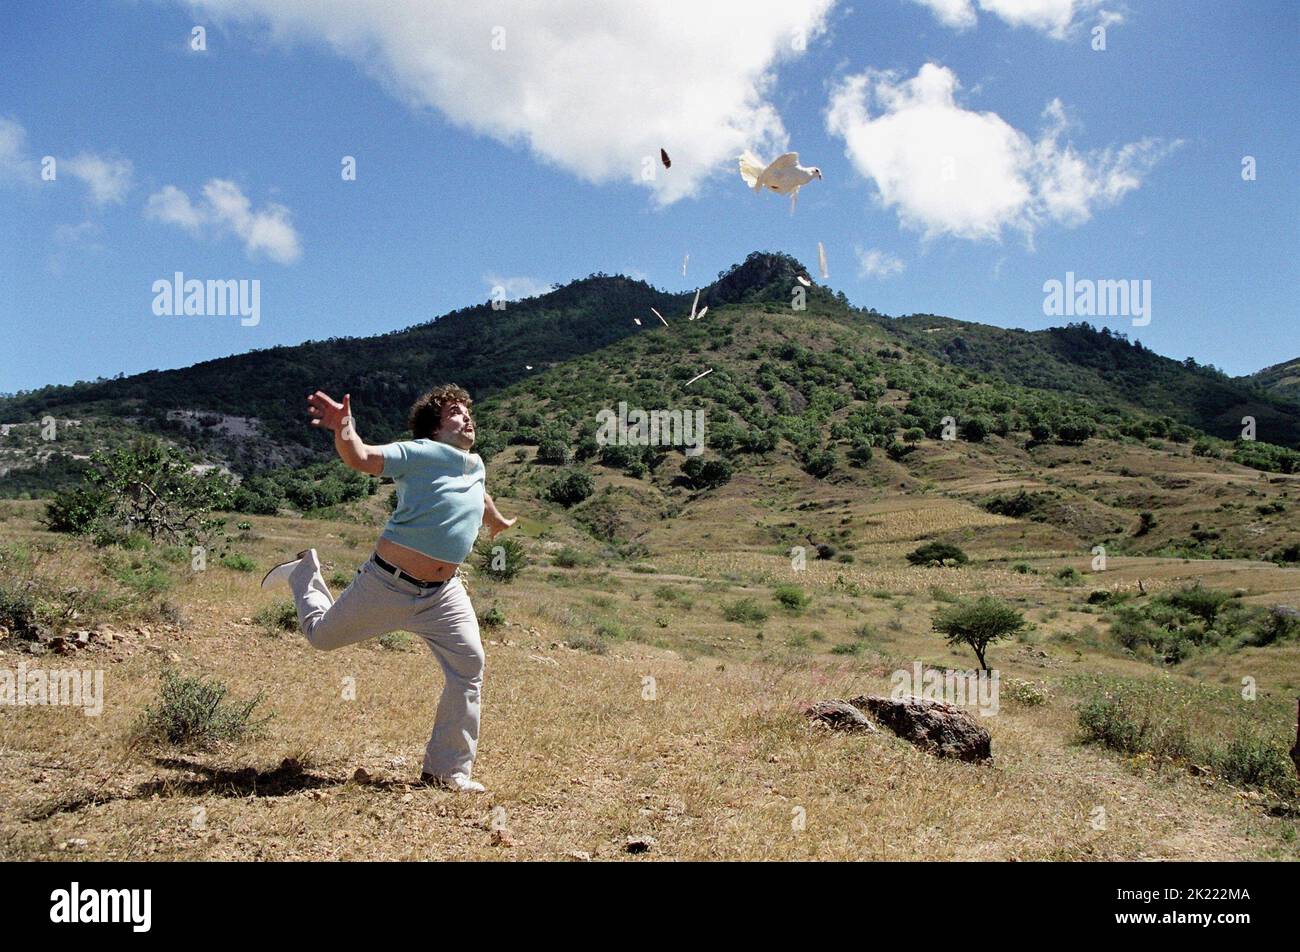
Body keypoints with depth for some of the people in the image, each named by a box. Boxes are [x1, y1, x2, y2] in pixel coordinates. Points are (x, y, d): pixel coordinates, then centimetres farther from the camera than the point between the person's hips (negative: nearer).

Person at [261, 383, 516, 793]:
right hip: (389, 584, -5)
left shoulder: (476, 467, 9)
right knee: (322, 636, 14)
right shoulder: (421, 454, -14)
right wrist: (344, 430, -49)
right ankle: (306, 573, 47)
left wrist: (497, 521, 51)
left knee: (468, 668, -6)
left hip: (444, 593, 5)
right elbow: (362, 458, -28)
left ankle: (448, 769, 7)